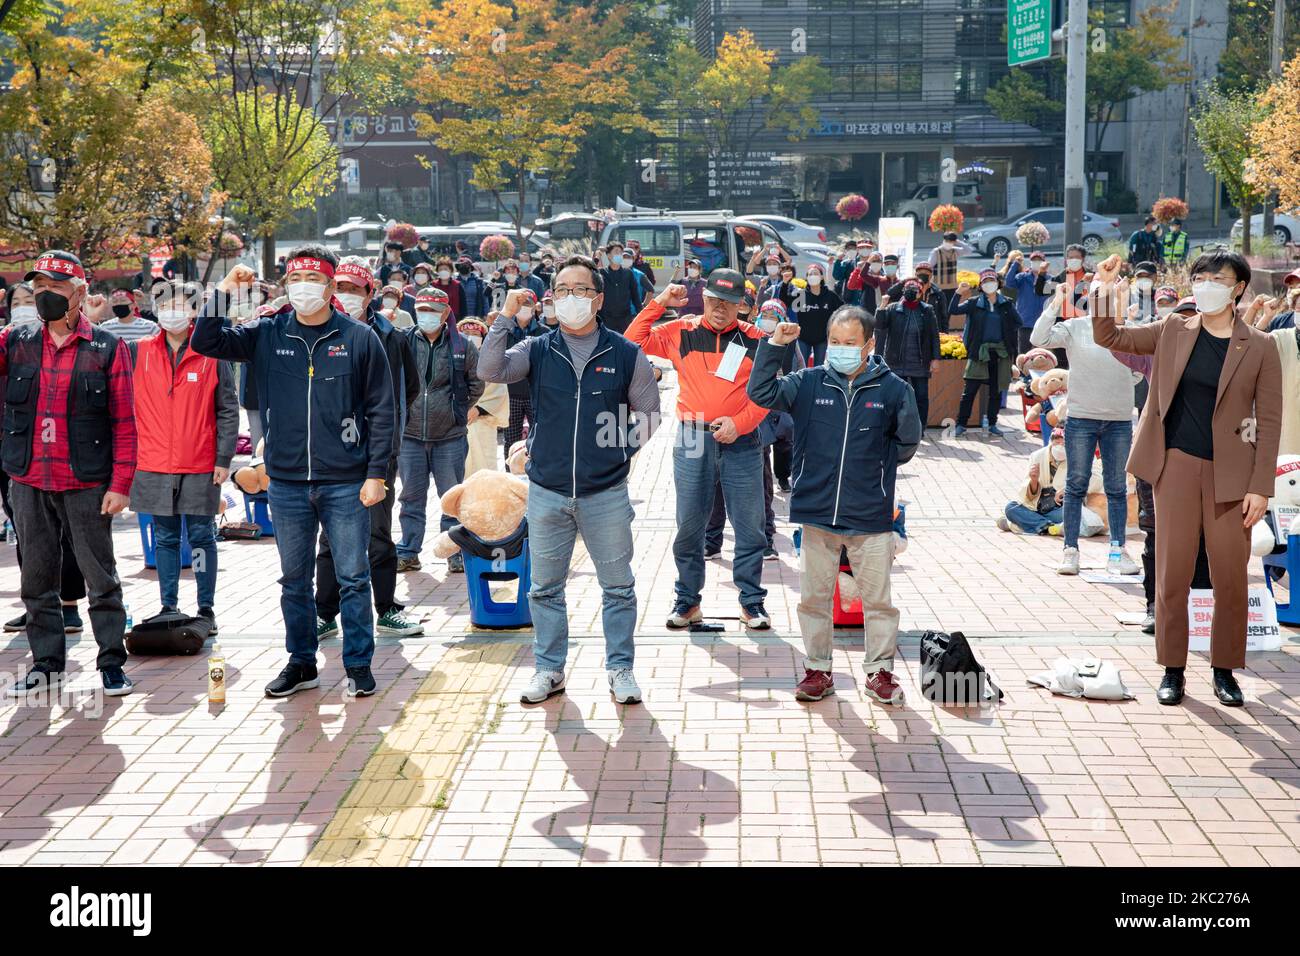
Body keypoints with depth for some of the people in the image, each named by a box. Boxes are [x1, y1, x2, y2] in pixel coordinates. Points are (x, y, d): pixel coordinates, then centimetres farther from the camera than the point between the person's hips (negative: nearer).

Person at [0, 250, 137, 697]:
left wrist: (120, 483, -9)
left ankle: (111, 662, 12)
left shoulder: (107, 348, -2)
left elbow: (124, 422, -3)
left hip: (86, 484, -3)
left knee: (100, 577, 4)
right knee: (37, 579, 10)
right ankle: (46, 662, 21)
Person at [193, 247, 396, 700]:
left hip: (345, 483, -3)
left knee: (353, 577, 2)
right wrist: (223, 291, -10)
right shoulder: (266, 335, 5)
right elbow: (204, 342, 0)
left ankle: (359, 664, 14)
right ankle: (301, 663, 24)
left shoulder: (359, 339, -1)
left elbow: (381, 411, 0)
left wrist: (376, 473, -5)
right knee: (294, 580, 12)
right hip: (286, 482, 3)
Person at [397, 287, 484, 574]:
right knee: (411, 497, 9)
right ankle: (408, 552, 17)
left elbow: (477, 381, 13)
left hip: (450, 436, -1)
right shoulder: (403, 342, 0)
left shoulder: (461, 347, 0)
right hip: (410, 434, 1)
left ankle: (456, 553, 15)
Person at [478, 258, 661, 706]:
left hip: (606, 494, -1)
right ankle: (549, 669, 23)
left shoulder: (626, 355, 0)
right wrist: (506, 317, -19)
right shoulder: (537, 350, 2)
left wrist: (618, 451, 1)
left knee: (618, 587, 6)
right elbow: (491, 371, -15)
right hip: (547, 492, 1)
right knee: (546, 586, 10)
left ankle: (620, 668, 19)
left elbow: (649, 417, 9)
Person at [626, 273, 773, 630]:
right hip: (692, 440, 1)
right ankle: (687, 600, 17)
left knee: (748, 525, 3)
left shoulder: (754, 340, 3)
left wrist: (739, 422, -11)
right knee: (689, 526, 6)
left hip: (741, 442, 0)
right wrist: (659, 303, -4)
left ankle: (752, 601, 13)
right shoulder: (681, 333, 6)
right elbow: (634, 341, 1)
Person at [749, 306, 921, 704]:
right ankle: (818, 670, 23)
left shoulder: (891, 387, -3)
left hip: (870, 518, -1)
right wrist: (773, 346, -17)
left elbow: (907, 442, 7)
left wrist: (873, 465, 1)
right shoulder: (809, 383, 0)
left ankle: (880, 671, 22)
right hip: (818, 512, 1)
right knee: (814, 597, 10)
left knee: (877, 599, 8)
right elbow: (761, 392, -10)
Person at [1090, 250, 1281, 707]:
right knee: (1172, 573, 4)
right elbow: (1109, 336, 8)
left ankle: (1225, 671, 20)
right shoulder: (1172, 332, 6)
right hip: (1177, 465, 1)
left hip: (1229, 473, -1)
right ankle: (1173, 670, 16)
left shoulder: (1260, 347, 0)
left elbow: (1269, 421, -1)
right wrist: (1105, 290, -9)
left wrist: (1261, 486, -6)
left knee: (1230, 576, 4)